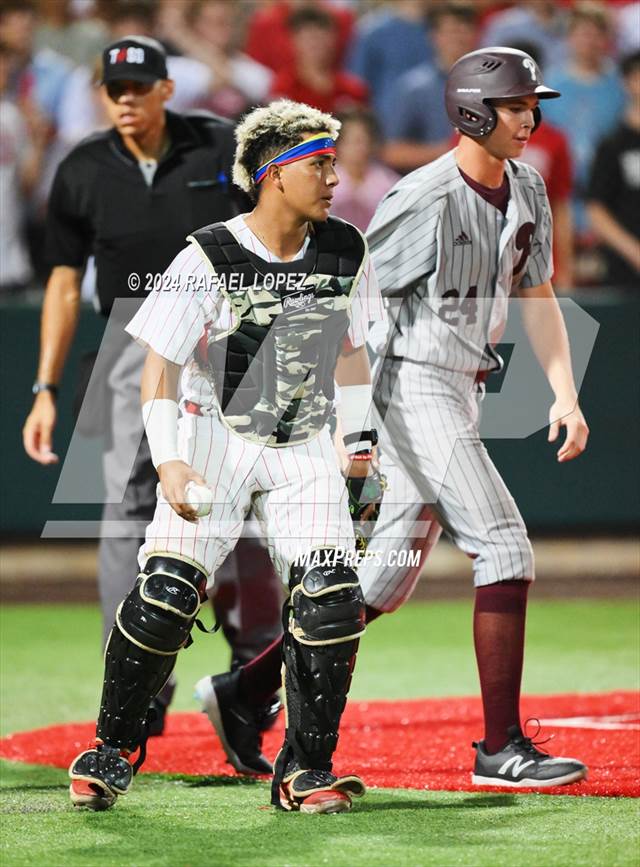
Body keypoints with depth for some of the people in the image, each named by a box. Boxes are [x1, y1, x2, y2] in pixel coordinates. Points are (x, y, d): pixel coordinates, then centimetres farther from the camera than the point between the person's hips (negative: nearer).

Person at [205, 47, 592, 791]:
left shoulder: (526, 191, 9)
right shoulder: (423, 200, -16)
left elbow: (537, 298, 15)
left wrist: (565, 394, 3)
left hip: (462, 395, 9)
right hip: (414, 389, -9)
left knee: (388, 577, 11)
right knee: (505, 550, -14)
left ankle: (247, 687, 22)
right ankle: (501, 748, -12)